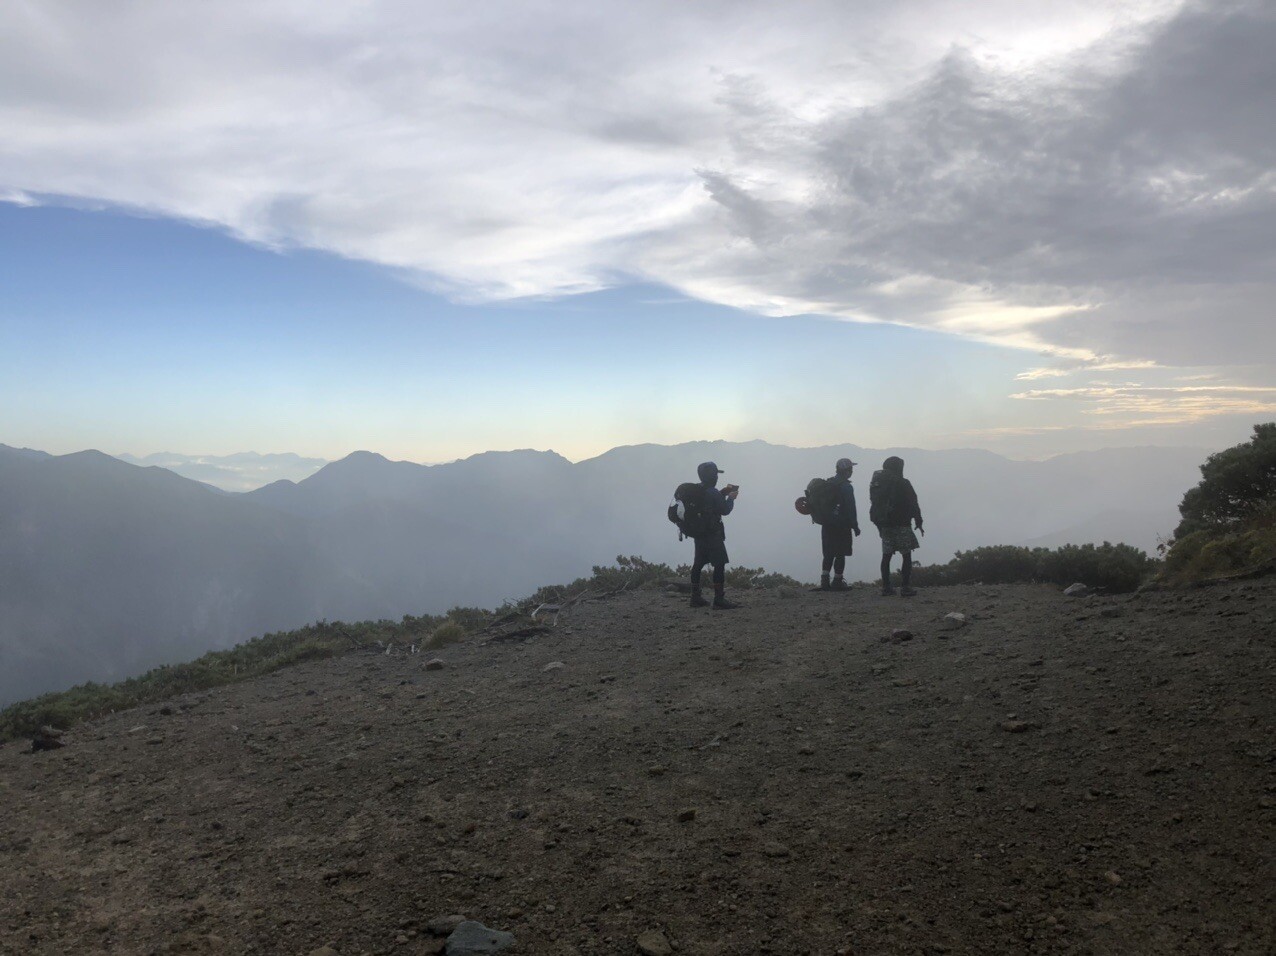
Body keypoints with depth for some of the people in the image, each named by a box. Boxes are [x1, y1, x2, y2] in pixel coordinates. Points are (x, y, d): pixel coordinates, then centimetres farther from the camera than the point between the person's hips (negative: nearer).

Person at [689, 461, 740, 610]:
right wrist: (731, 497, 2)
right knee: (719, 565, -7)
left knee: (698, 564, 13)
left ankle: (696, 597, 18)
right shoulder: (712, 493, -19)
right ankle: (719, 599, -10)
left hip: (698, 533, 9)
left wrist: (724, 492, 16)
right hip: (712, 534, -9)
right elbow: (725, 510, -13)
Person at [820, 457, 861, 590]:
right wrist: (855, 526, -8)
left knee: (829, 553, 11)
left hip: (827, 524, 6)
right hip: (842, 525, -6)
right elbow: (851, 509, -13)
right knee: (840, 554, 2)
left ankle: (824, 580, 5)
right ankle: (837, 582, 4)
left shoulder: (827, 484, 9)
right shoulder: (846, 487, -12)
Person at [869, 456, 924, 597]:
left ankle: (886, 586, 10)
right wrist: (918, 522, 2)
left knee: (886, 555, 10)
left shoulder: (876, 483, 8)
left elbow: (874, 504, 11)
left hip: (884, 525, 6)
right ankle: (905, 588, -5)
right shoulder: (902, 483, -9)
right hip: (901, 525, -6)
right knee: (907, 555, 0)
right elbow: (913, 504, -8)